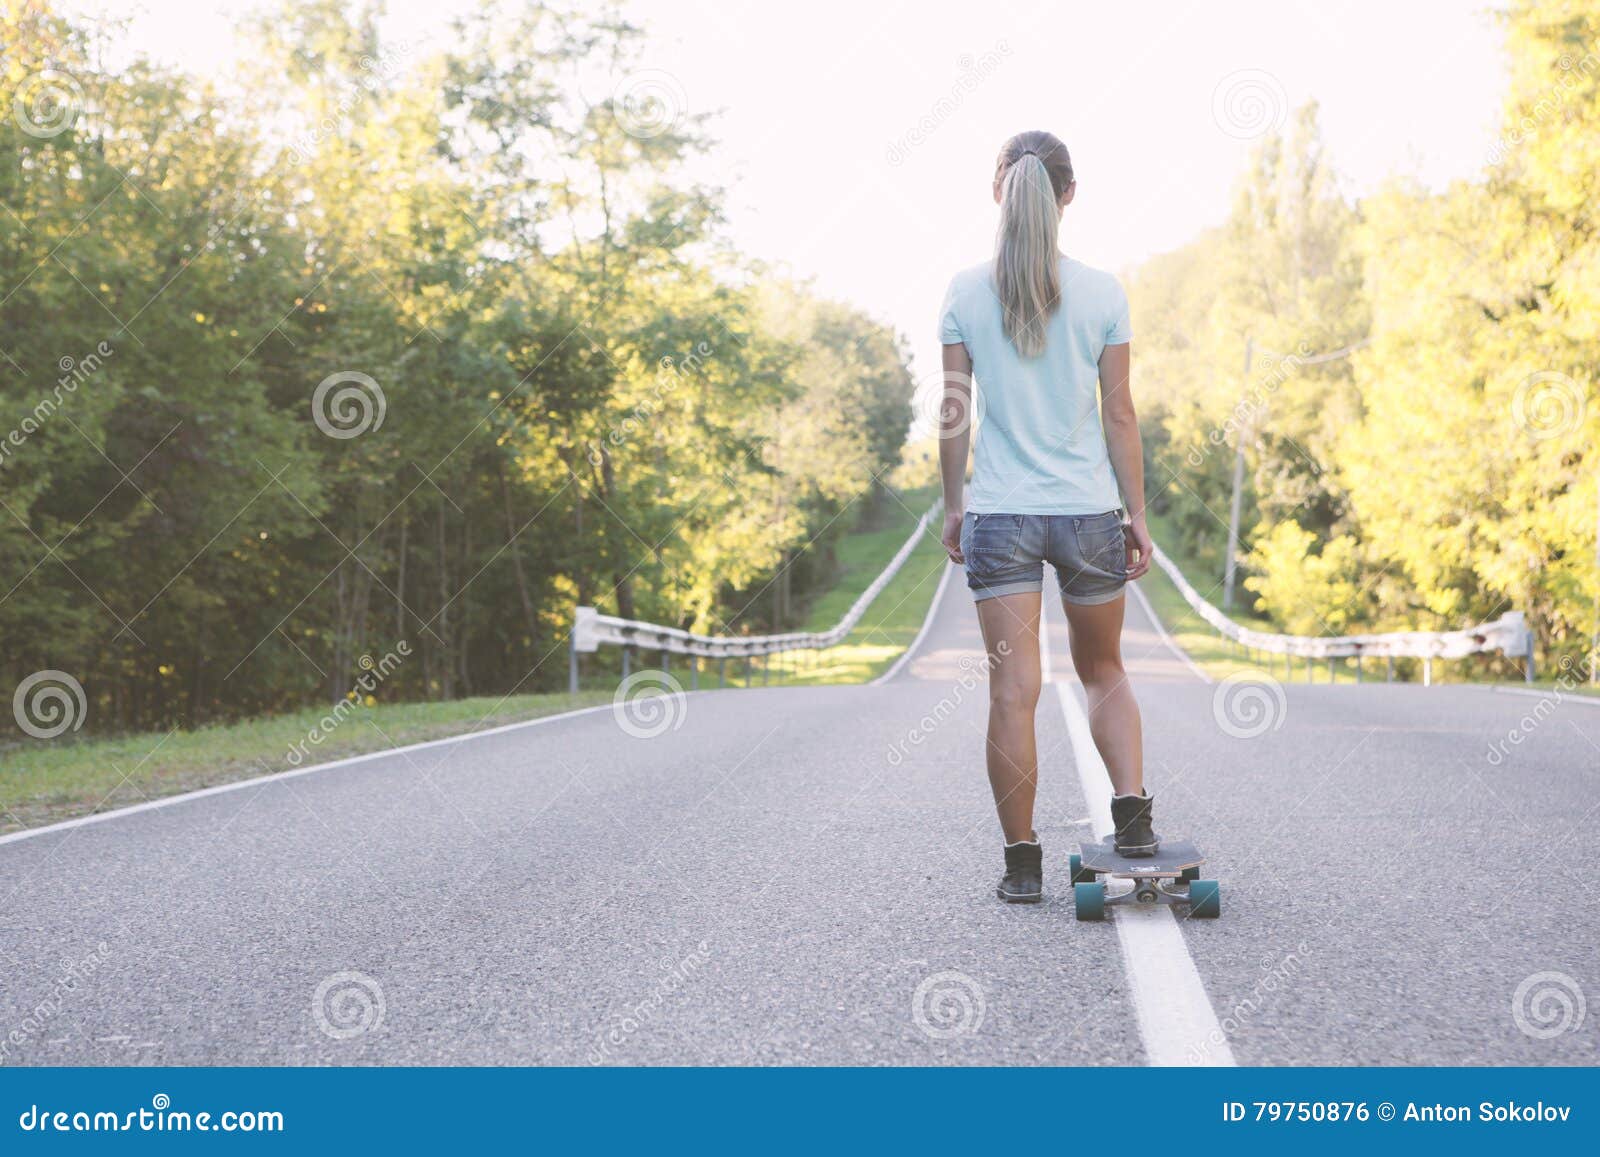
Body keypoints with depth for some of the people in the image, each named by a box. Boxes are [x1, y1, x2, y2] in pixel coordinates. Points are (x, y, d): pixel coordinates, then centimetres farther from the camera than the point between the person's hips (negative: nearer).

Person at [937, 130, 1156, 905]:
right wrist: (1137, 514, 7)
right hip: (1088, 511, 1)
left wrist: (953, 506, 11)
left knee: (1013, 692, 1)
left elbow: (954, 415, 0)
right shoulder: (1101, 294, -2)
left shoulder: (966, 293, -2)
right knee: (1103, 672, 20)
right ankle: (1132, 812, 3)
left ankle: (1022, 862, 5)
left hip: (1000, 514, -1)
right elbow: (1119, 416, 0)